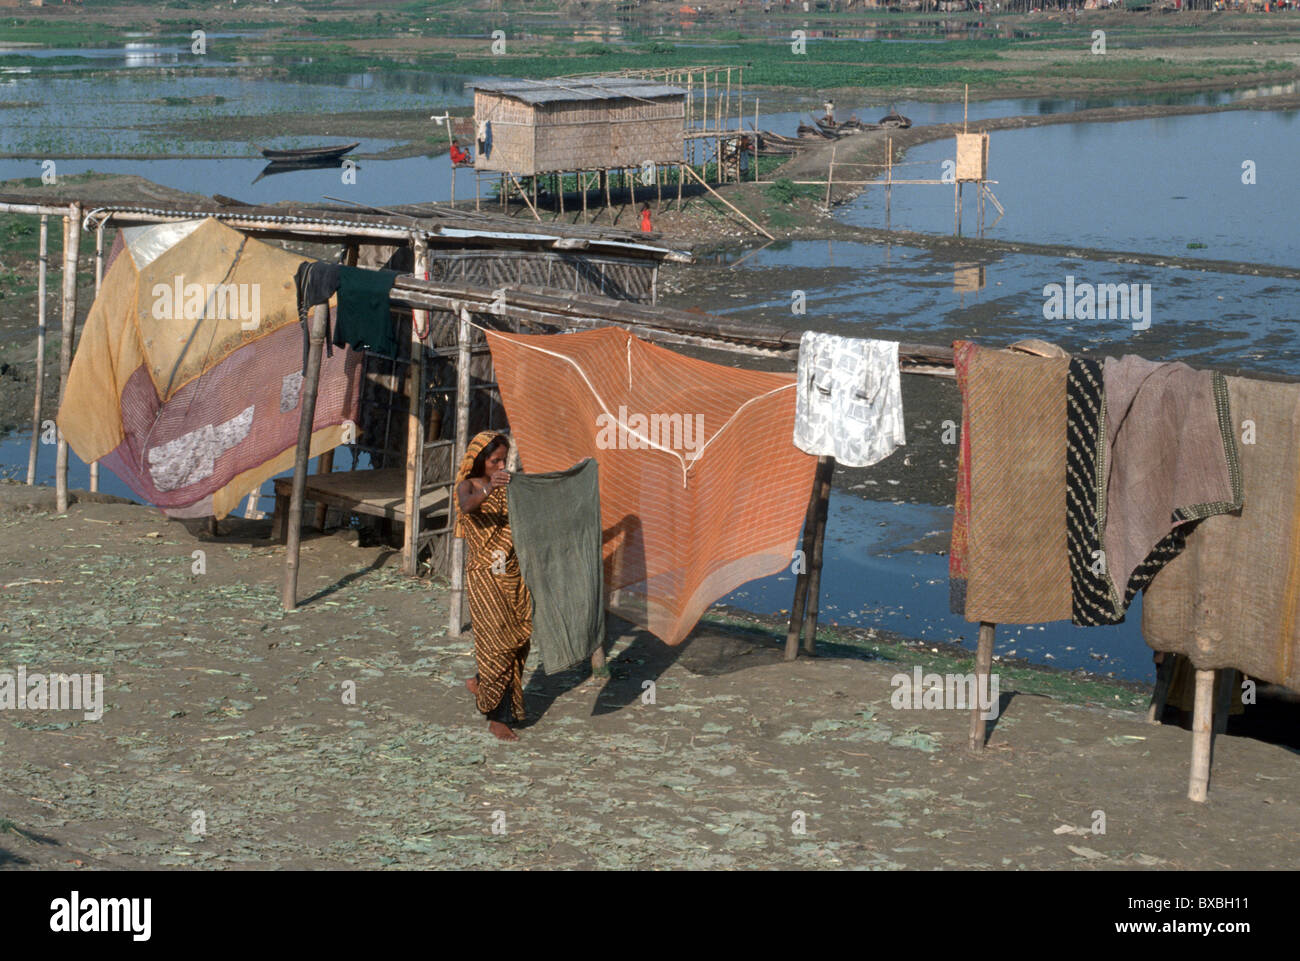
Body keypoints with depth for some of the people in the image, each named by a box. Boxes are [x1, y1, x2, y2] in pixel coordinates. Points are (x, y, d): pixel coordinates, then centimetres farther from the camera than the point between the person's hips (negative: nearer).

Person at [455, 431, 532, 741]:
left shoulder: (507, 487, 10)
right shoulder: (468, 486, -7)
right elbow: (466, 506, -30)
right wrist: (488, 490, -52)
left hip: (513, 573, 6)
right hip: (484, 574, -6)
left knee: (518, 639, 8)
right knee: (498, 638, -9)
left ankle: (480, 682, 33)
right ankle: (497, 717, 0)